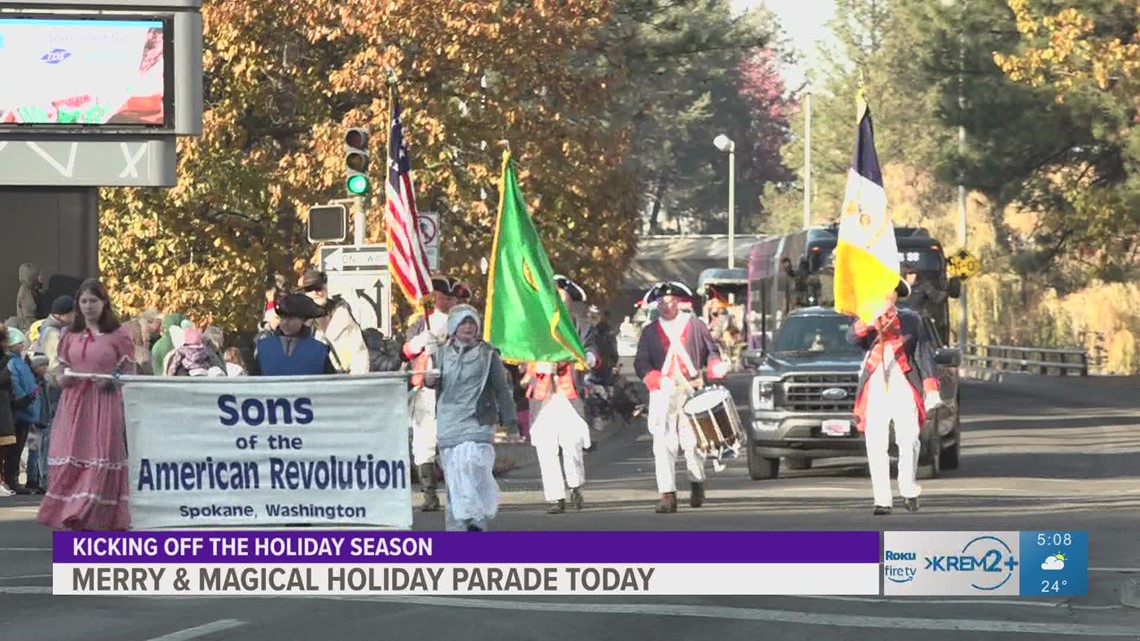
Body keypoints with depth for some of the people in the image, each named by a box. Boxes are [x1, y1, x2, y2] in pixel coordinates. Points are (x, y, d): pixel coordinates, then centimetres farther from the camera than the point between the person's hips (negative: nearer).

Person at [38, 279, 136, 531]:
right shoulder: (71, 336, 16)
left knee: (101, 458, -8)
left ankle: (95, 517, -6)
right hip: (74, 404, 4)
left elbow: (130, 373, 4)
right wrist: (63, 377, -4)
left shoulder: (117, 335, 4)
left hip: (105, 404, -4)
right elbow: (60, 372, 19)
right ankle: (69, 513, 0)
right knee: (68, 460, -4)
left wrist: (112, 380, -15)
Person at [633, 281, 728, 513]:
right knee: (663, 445, -10)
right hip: (662, 395, 0)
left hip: (692, 391, 0)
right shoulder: (650, 332, 12)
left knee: (693, 442, 2)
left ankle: (697, 484, 27)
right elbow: (641, 364, 6)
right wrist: (659, 380, -12)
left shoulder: (695, 325, 10)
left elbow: (712, 353, 14)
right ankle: (667, 495, -14)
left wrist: (717, 368, -8)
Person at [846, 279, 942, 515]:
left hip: (904, 388, -1)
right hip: (875, 389, 1)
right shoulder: (866, 322, 17)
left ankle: (909, 491, 6)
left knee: (908, 442, -13)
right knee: (876, 447, -7)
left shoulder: (911, 319, 17)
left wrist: (931, 388, 2)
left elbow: (925, 353, 12)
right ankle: (882, 500, -5)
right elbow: (852, 338, -4)